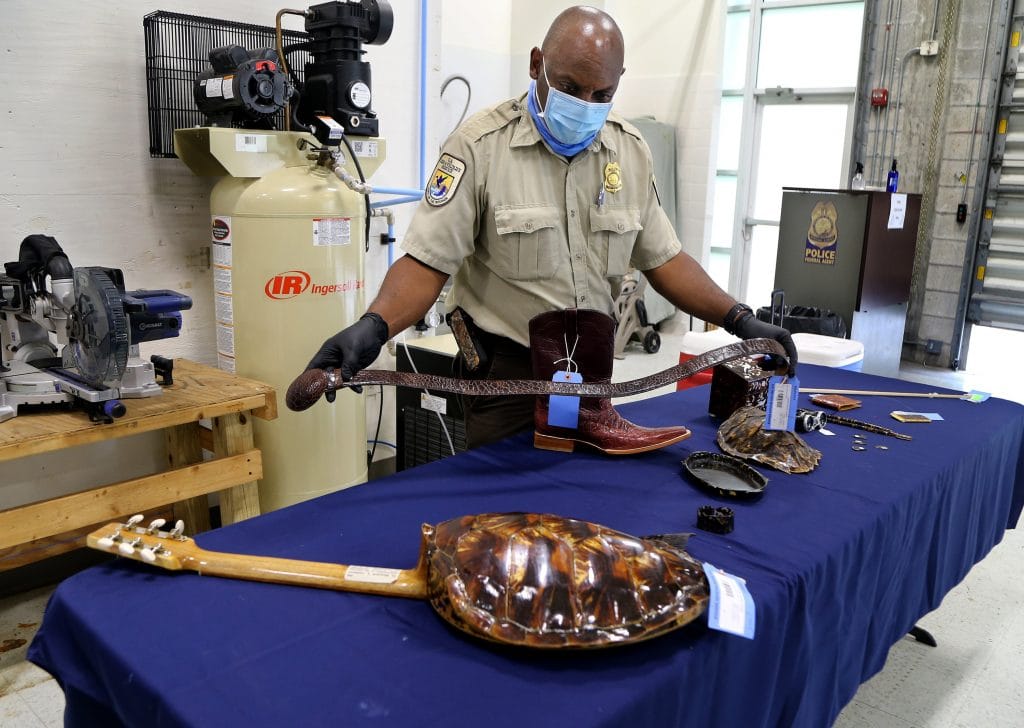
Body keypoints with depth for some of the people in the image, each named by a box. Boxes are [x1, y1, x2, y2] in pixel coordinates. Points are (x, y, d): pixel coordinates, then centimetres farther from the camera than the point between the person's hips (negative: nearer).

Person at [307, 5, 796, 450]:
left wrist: (739, 320, -3)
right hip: (505, 374, -4)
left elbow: (662, 258, 6)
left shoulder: (631, 150, 1)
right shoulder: (479, 144, -14)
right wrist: (374, 327, -34)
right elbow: (427, 262, -17)